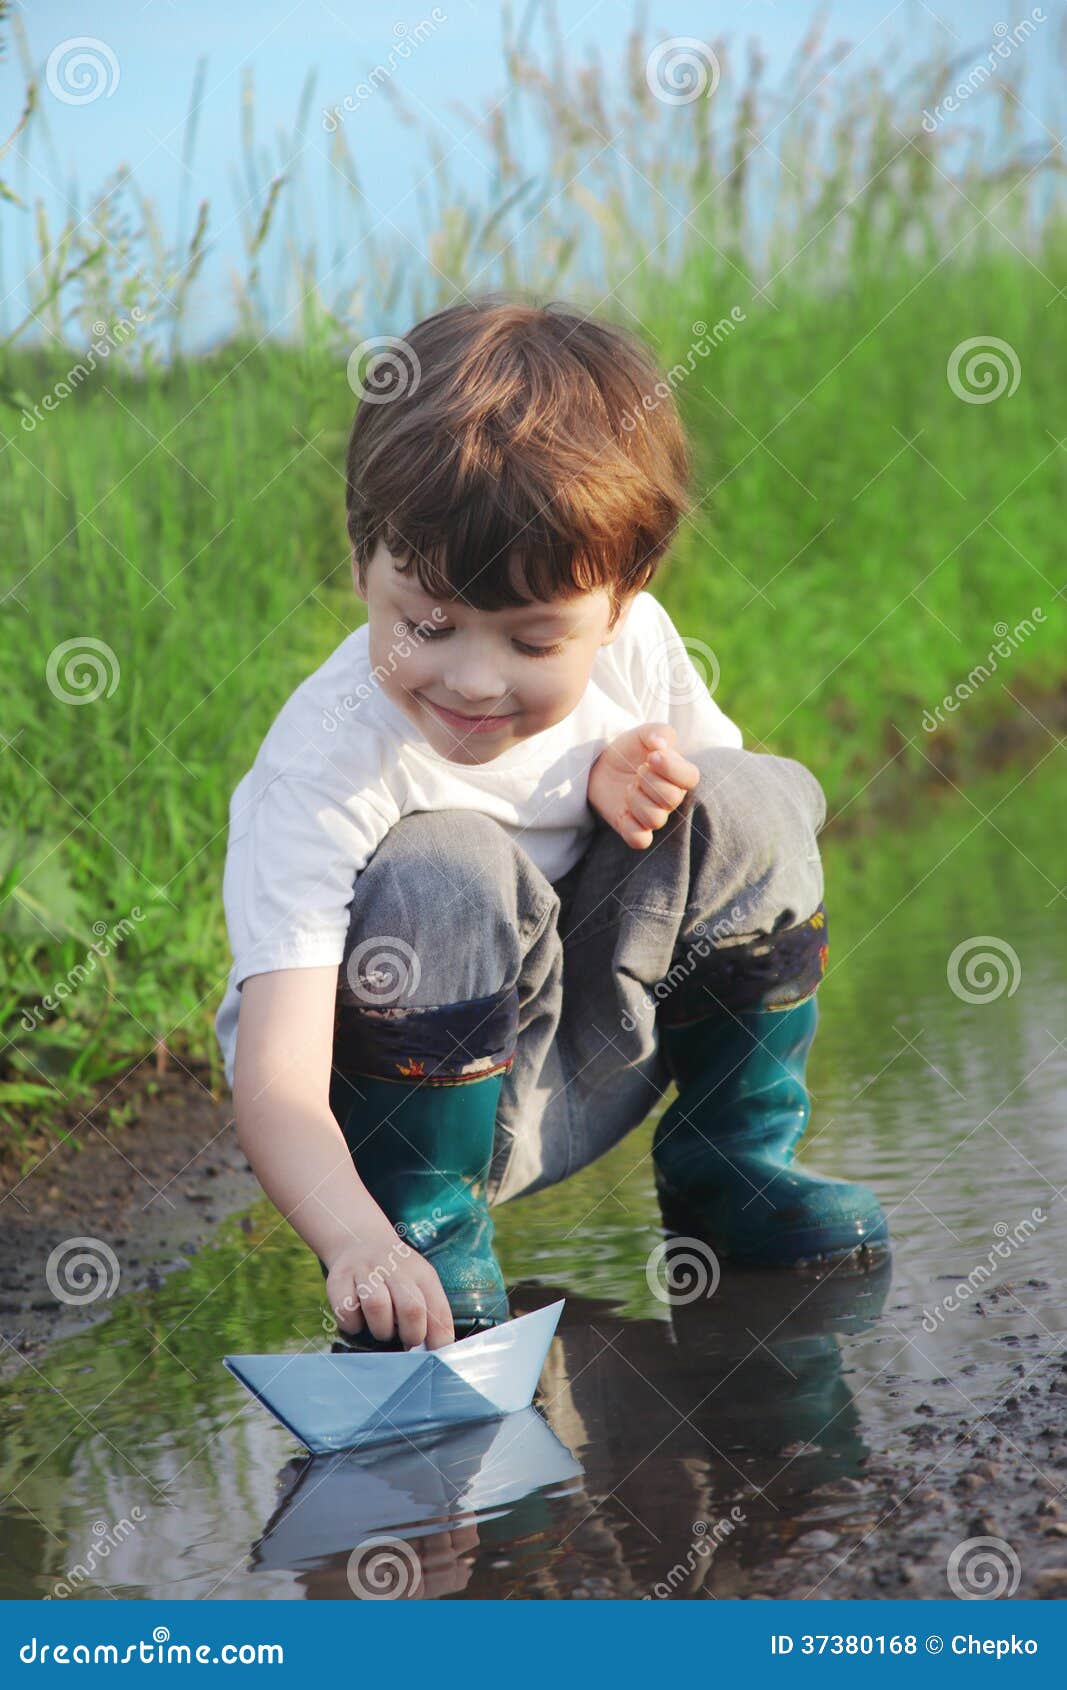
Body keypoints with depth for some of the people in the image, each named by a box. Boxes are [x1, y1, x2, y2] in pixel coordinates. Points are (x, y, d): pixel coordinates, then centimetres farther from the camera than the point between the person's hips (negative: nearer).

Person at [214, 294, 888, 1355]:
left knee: (760, 809, -13)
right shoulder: (326, 766, -30)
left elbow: (711, 770, 10)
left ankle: (730, 1163, 7)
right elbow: (273, 1080, -37)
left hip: (584, 1070, 5)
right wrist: (357, 1243, -56)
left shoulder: (631, 642, -13)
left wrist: (629, 769, -15)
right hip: (393, 1108, -5)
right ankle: (425, 1229, -13)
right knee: (446, 879, -34)